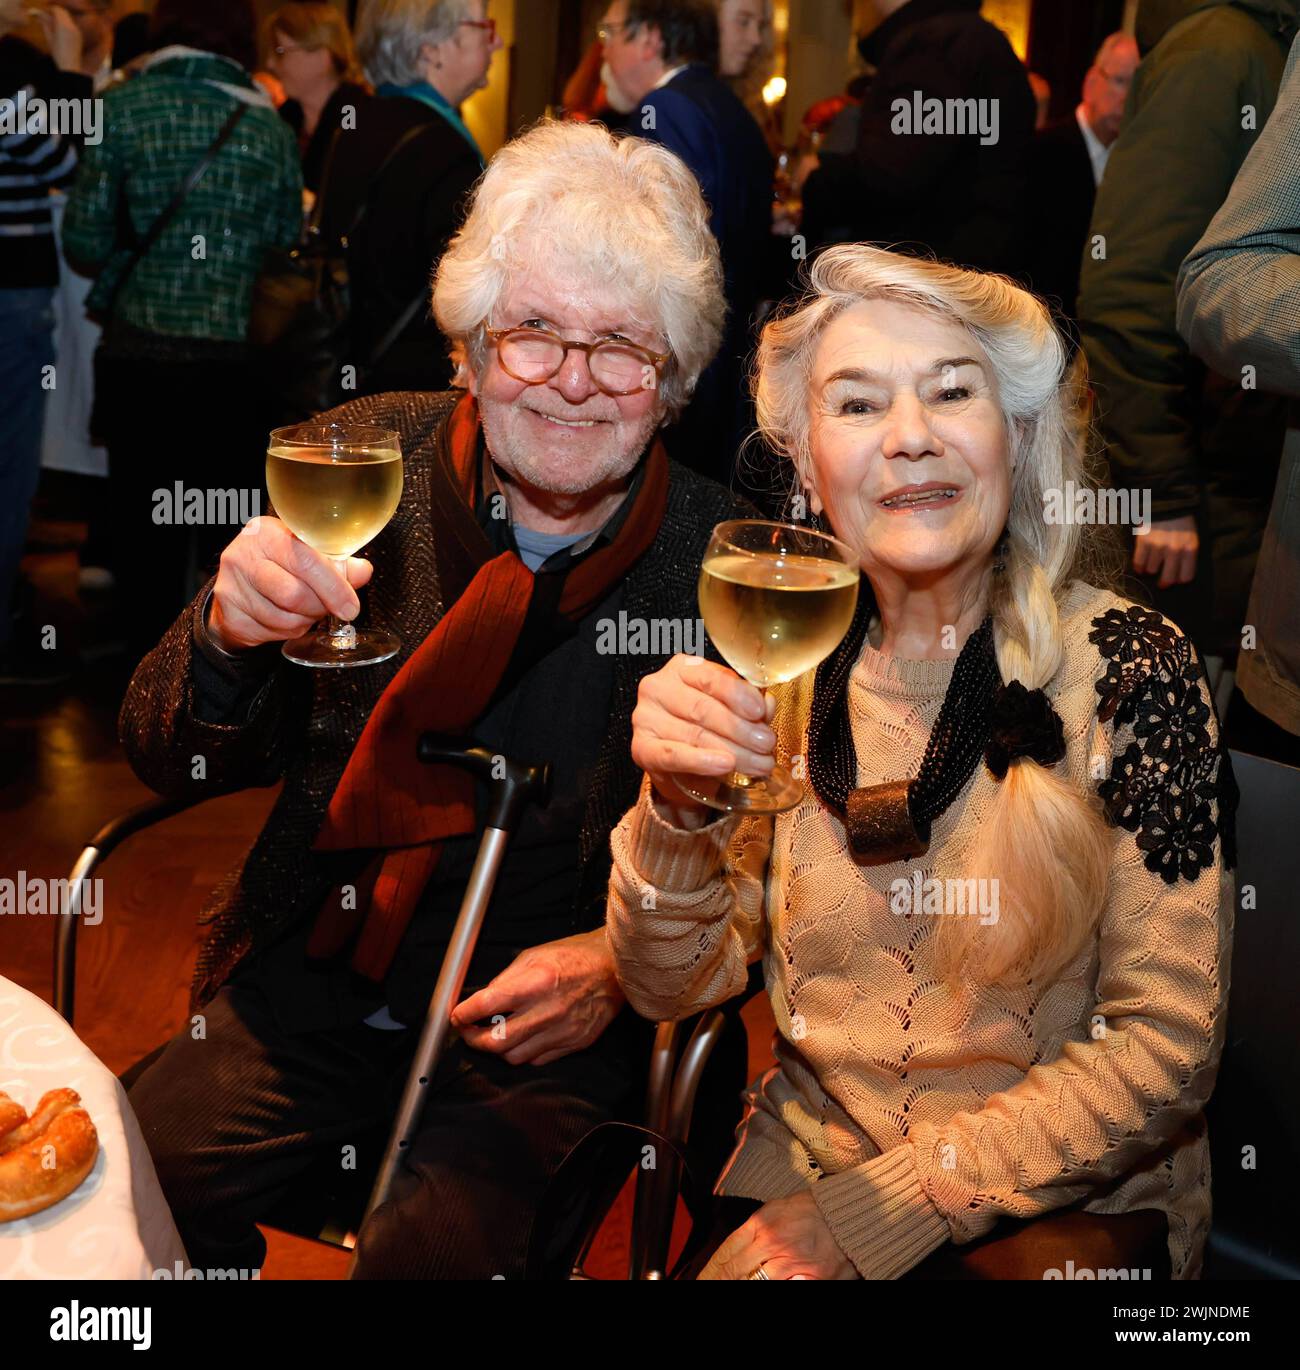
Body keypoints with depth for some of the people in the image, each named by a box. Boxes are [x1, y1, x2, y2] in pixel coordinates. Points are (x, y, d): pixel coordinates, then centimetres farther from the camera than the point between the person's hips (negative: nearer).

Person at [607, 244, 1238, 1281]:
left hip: (1071, 1200, -1)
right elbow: (674, 990, -2)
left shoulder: (1128, 668, -12)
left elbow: (1167, 1046, -11)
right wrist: (677, 808, -22)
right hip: (808, 1151, 2)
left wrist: (870, 1214, -15)